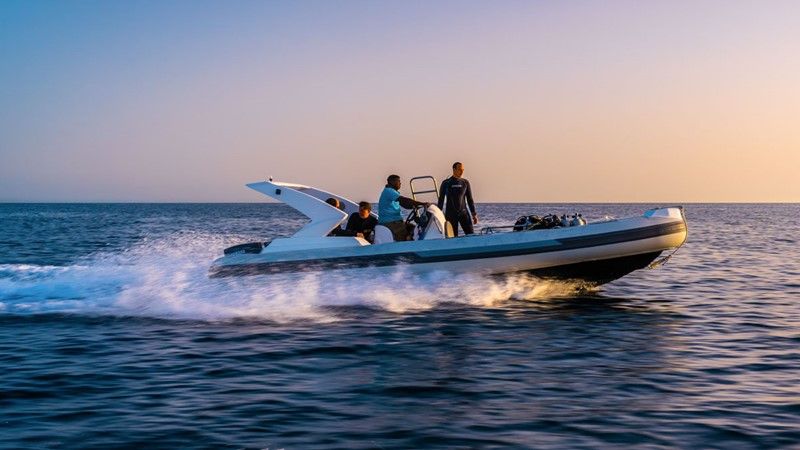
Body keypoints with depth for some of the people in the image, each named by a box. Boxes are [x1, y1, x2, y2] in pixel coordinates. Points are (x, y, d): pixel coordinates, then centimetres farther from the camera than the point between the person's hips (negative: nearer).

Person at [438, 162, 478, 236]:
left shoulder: (465, 183, 9)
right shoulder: (446, 183, 3)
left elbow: (470, 199, 13)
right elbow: (441, 200, 6)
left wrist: (474, 214, 8)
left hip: (463, 212, 2)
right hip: (450, 214, -2)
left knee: (471, 234, -11)